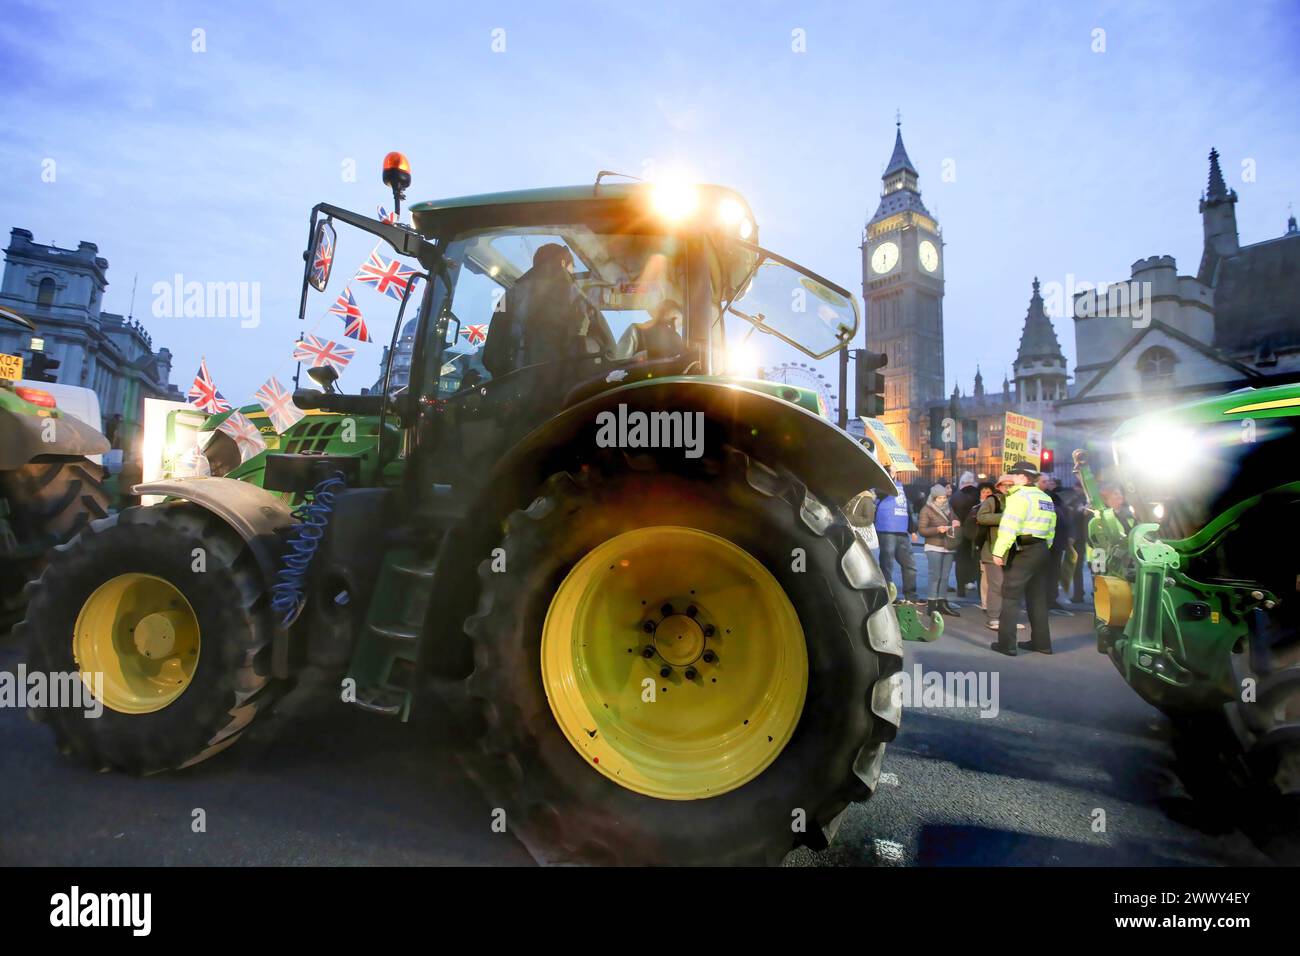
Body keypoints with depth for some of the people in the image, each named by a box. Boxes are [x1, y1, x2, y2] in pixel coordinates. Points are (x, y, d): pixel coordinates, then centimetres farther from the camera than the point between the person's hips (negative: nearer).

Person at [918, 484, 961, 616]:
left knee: (945, 576, 6)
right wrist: (937, 529, -23)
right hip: (934, 547, -6)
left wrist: (957, 524, 2)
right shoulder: (927, 510, -3)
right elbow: (922, 530, -9)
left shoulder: (949, 508, 15)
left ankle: (942, 603, 11)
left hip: (949, 547, 6)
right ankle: (931, 604, -7)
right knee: (935, 576, -9)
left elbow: (955, 524, 26)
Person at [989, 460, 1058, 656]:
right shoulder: (1046, 499, 15)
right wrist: (1043, 549, 18)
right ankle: (1041, 642, 21)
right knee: (1037, 597, 15)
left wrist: (999, 551, -20)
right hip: (1040, 551, 8)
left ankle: (1006, 643, -4)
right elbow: (1051, 530, 14)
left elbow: (1008, 527, -20)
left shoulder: (1020, 496, -11)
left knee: (1011, 597, -4)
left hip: (1021, 551, -8)